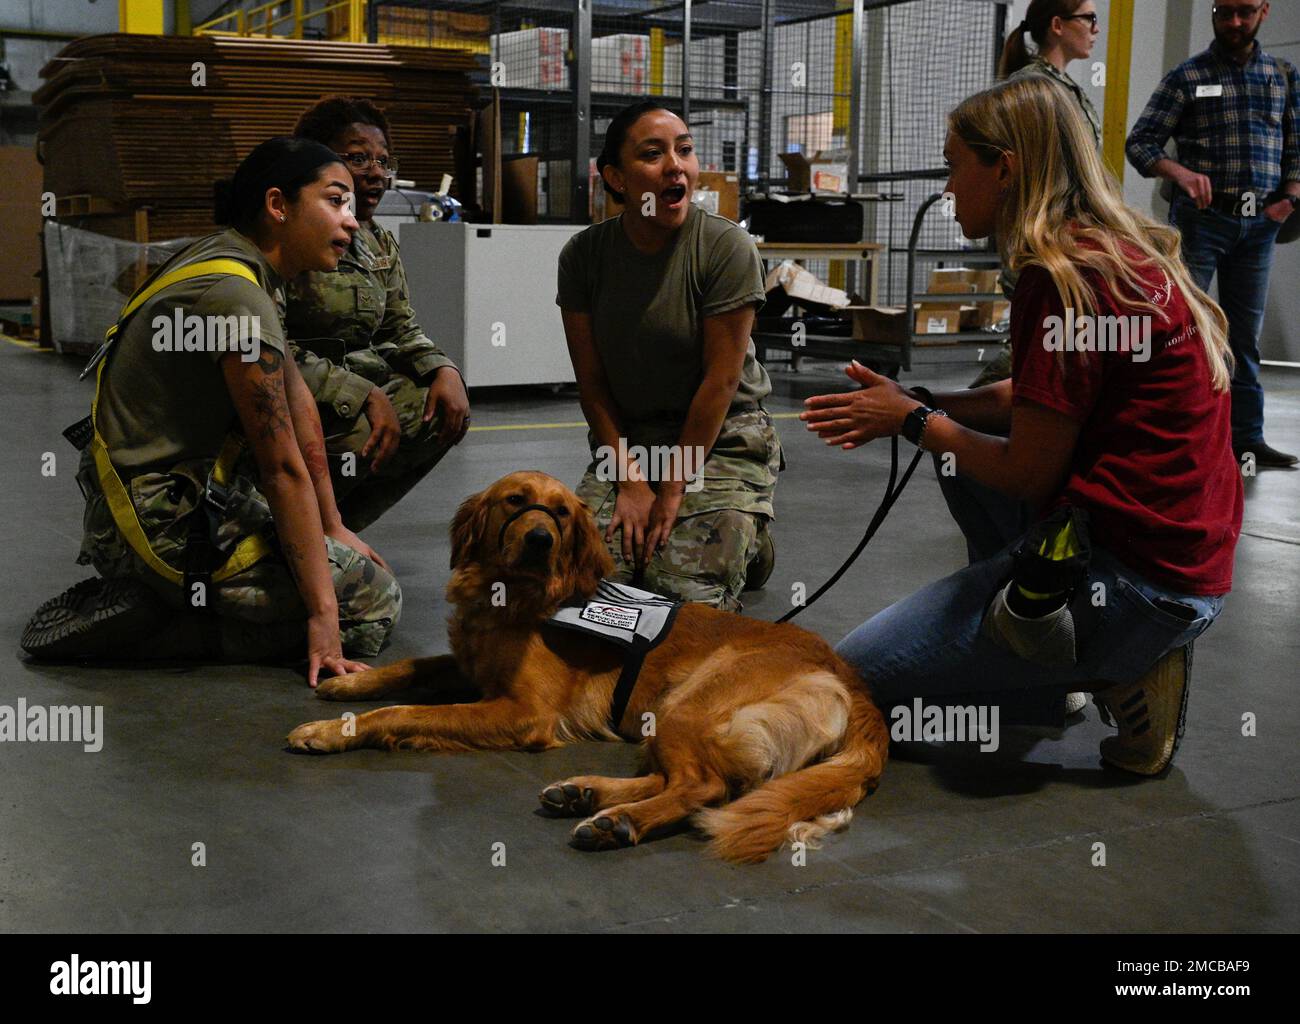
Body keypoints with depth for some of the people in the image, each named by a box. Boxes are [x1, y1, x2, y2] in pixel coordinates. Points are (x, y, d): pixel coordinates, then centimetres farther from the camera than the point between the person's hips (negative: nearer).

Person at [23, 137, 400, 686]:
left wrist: (333, 528, 13)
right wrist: (321, 613, -16)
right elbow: (283, 468, -21)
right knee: (375, 603, -5)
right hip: (161, 524, -10)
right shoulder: (236, 295, -22)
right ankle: (135, 626, -7)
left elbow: (297, 402, 10)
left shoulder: (229, 259, 8)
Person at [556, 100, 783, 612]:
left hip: (721, 437, -3)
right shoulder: (582, 254, -4)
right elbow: (592, 384, -1)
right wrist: (631, 482, -9)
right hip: (626, 440, 3)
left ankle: (747, 537, 14)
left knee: (687, 594, -17)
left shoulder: (727, 247, -14)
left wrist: (672, 491, -13)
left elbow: (720, 381, -14)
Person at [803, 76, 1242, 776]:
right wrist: (918, 405, 10)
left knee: (856, 673, -3)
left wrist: (914, 421, -1)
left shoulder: (1066, 278, -18)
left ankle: (1114, 674, -4)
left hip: (1134, 576, -10)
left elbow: (1028, 475, -16)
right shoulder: (1128, 255, 11)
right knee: (958, 440, 29)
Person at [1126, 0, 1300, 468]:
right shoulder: (1187, 76, 1)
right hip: (1201, 216, -4)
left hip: (1259, 223, 4)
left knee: (1246, 333, 9)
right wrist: (1180, 172, -23)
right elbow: (1140, 142, -5)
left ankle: (1246, 435, 16)